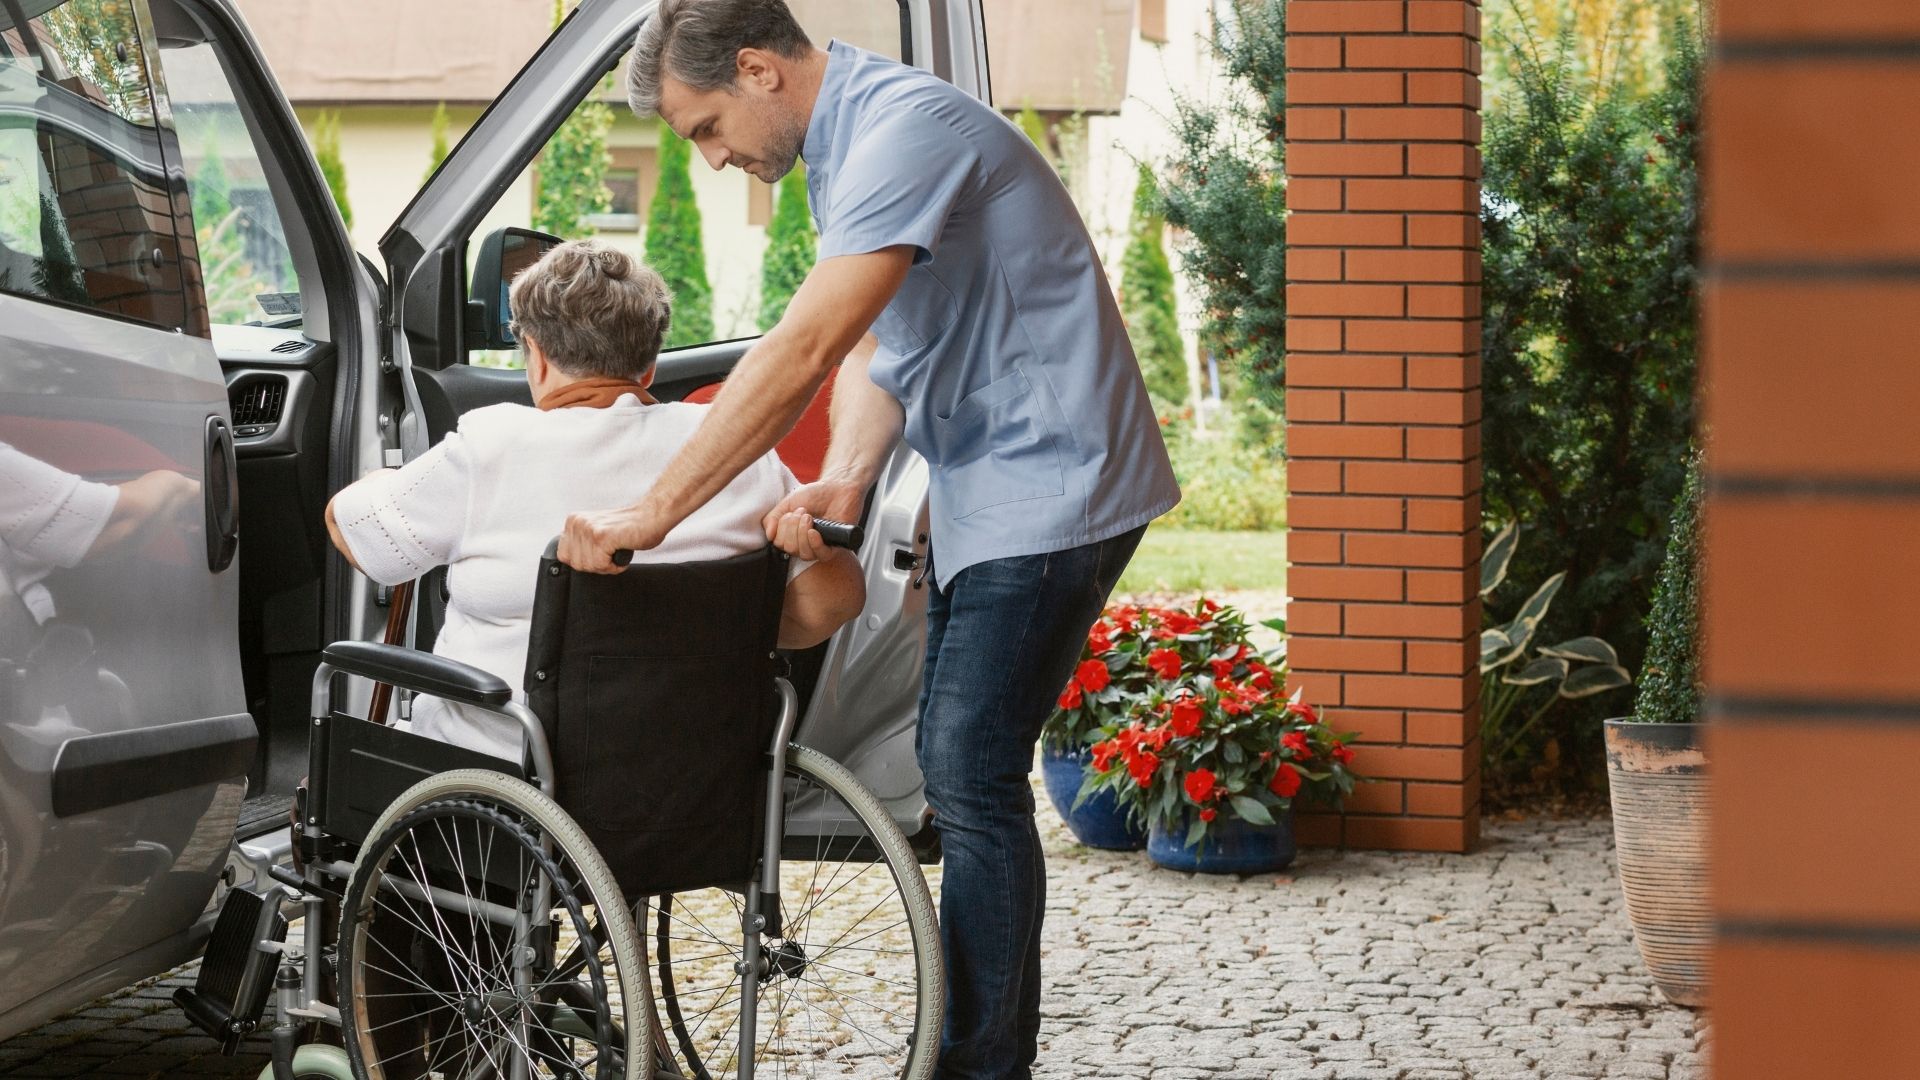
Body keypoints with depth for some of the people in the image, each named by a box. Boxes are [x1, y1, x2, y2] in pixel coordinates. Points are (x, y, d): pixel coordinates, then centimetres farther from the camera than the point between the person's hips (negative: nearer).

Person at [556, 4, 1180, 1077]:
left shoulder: (905, 127, -22)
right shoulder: (847, 146, 11)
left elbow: (803, 351, -30)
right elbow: (872, 347, 7)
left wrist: (650, 517, -30)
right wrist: (844, 480, -13)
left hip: (1050, 486, -10)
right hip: (984, 494, 10)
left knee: (973, 778, -12)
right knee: (958, 767, 12)